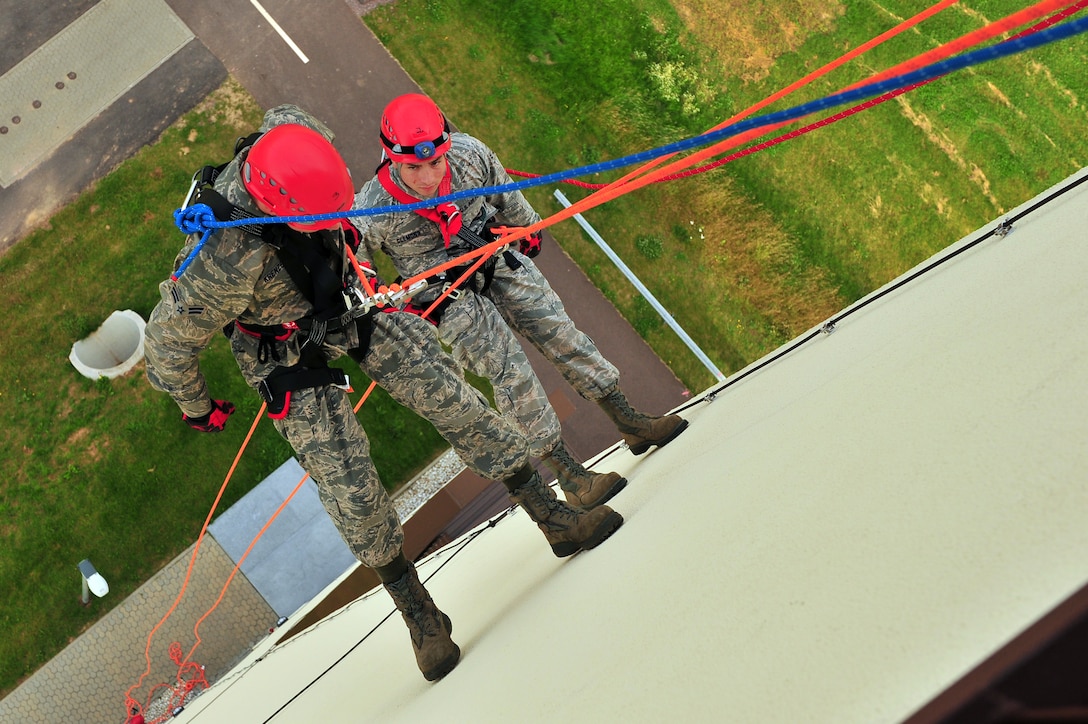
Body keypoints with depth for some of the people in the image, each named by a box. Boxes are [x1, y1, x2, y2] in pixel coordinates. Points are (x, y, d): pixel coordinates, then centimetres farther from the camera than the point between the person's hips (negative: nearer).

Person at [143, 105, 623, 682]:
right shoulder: (227, 260, -39)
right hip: (289, 353, -5)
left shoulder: (306, 139, -24)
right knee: (350, 486, -5)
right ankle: (419, 614, 15)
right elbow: (166, 345, -22)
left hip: (350, 304, 5)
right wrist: (198, 409, -2)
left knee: (450, 396, -2)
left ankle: (554, 517, 9)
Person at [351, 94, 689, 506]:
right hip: (447, 297, -4)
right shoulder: (373, 212, -30)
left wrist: (528, 229, 19)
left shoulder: (469, 153, -19)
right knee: (510, 371, -8)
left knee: (560, 333, 3)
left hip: (496, 261, 4)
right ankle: (566, 472, 1)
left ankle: (629, 422, 16)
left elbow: (504, 194, 2)